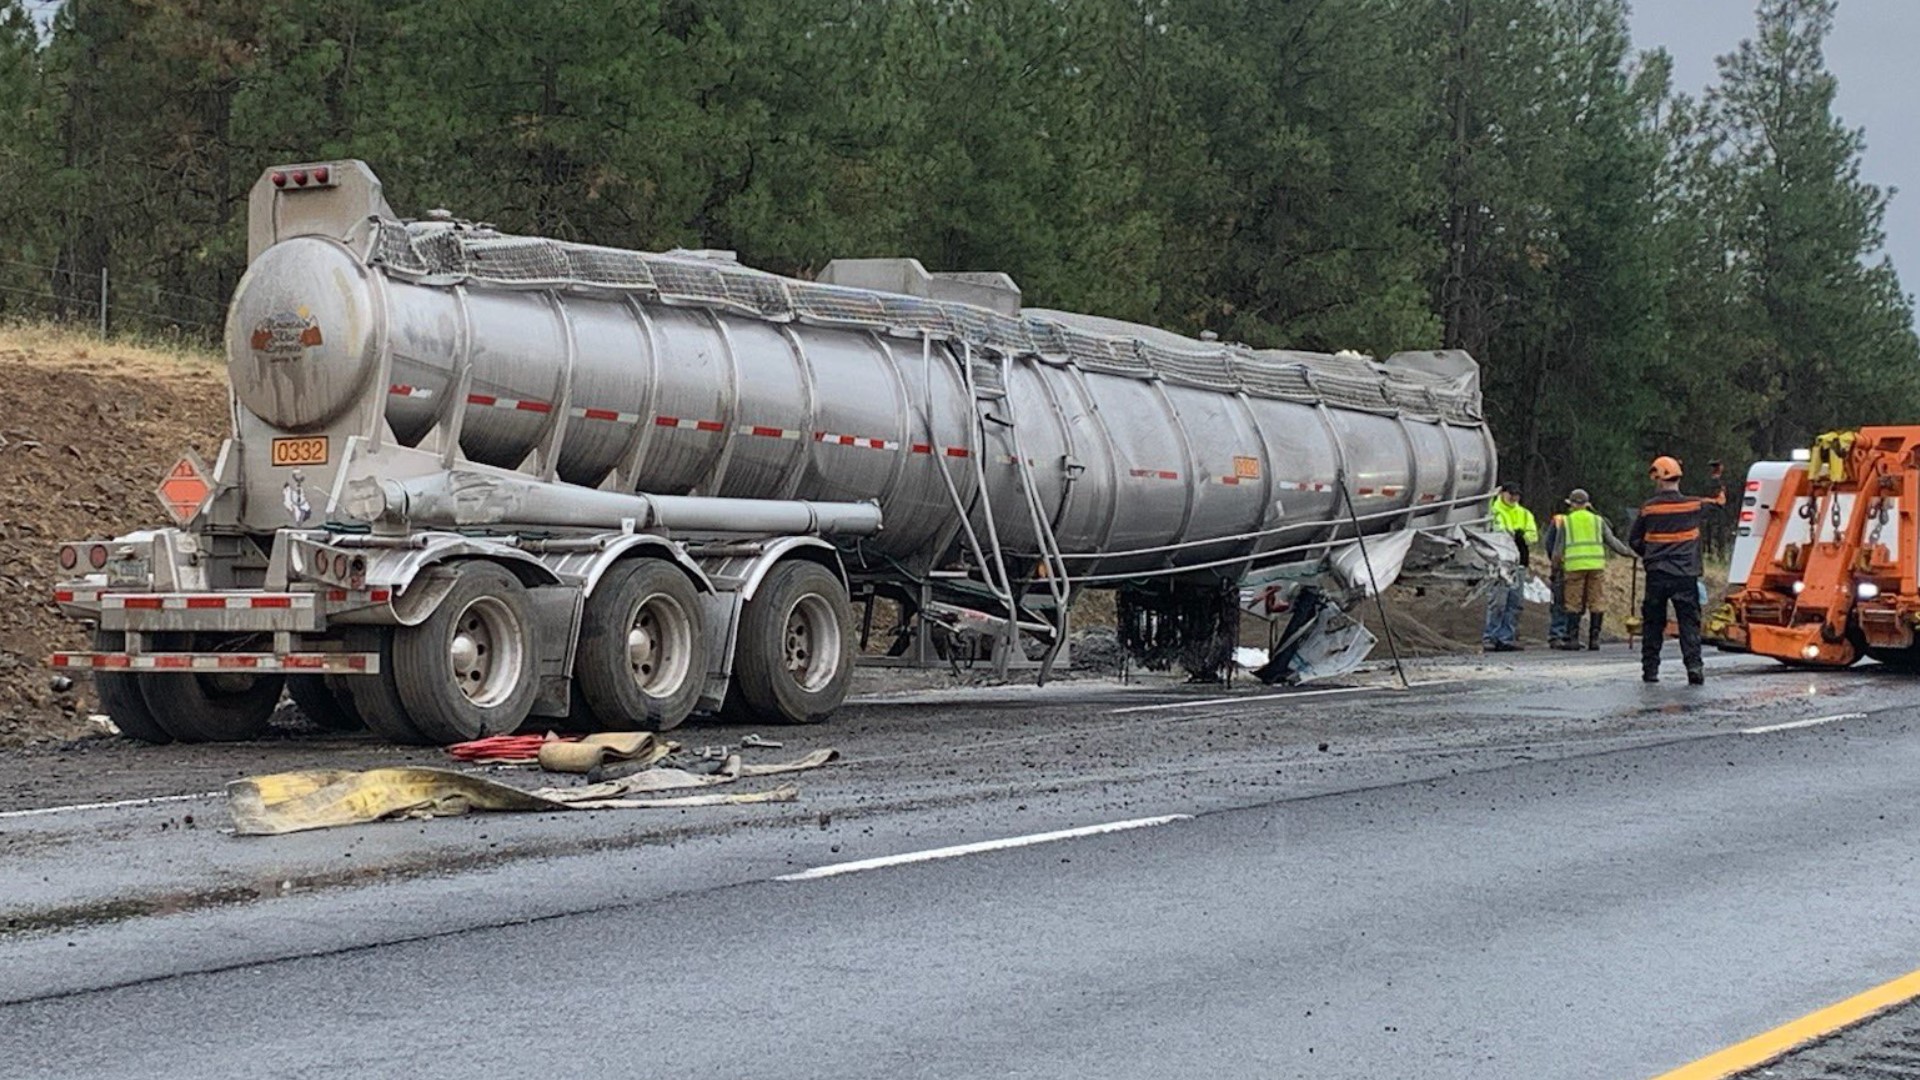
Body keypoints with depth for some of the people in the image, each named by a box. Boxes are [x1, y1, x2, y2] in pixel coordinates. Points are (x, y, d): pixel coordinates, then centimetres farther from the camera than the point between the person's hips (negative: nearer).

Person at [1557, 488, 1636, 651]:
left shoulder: (1567, 522, 11)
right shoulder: (1598, 520, 14)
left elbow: (1559, 549, 10)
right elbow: (1612, 541, 14)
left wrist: (1556, 566, 23)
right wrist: (1629, 552, 25)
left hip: (1574, 566, -1)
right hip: (1596, 565, 1)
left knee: (1574, 604, 3)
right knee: (1597, 603, 5)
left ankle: (1573, 639, -2)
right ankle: (1594, 639, 1)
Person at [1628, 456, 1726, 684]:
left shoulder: (1649, 508, -1)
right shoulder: (1694, 505, -1)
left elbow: (1633, 541, 6)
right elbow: (1719, 501, 18)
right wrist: (1717, 480, 36)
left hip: (1656, 574, 0)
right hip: (1686, 575, 0)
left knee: (1653, 623, 9)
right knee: (1689, 622, 1)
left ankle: (1650, 669, 8)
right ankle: (1694, 666, -12)